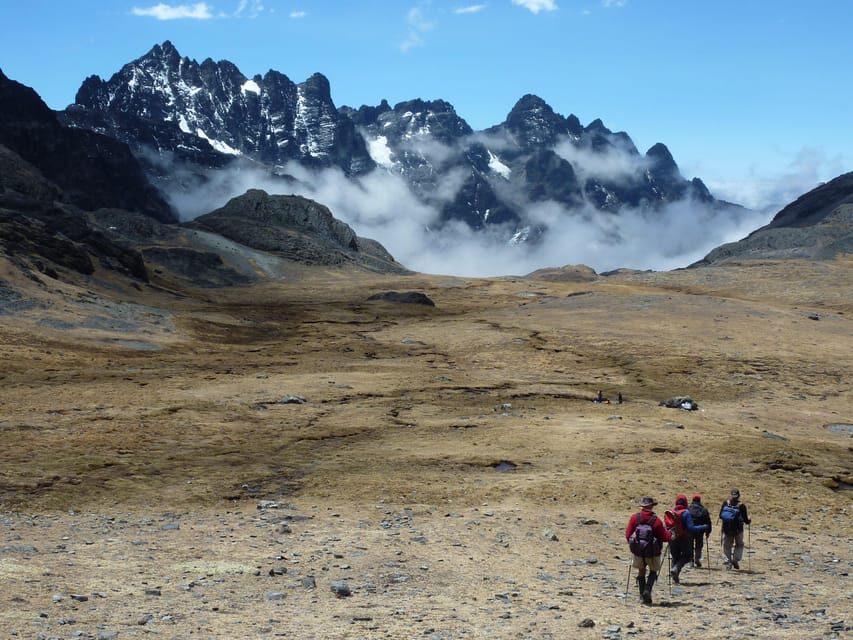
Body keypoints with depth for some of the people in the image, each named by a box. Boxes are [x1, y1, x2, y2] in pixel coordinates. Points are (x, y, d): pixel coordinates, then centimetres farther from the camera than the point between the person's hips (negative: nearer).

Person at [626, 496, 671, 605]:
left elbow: (628, 534, -4)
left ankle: (643, 595, 17)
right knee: (653, 571, 17)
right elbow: (665, 537, -10)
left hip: (638, 550, 2)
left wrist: (632, 544, 16)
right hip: (652, 551, -2)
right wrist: (669, 534, 12)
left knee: (641, 571, 20)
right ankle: (647, 590, -6)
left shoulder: (634, 518, -7)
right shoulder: (656, 520, -14)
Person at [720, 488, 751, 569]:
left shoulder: (725, 503, -4)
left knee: (727, 545, 14)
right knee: (739, 545, 17)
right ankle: (736, 560, 3)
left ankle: (728, 561, 8)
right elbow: (746, 520, -7)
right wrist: (749, 520, 15)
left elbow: (720, 516, 2)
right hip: (738, 529, -2)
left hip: (726, 529, 2)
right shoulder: (741, 506, -11)